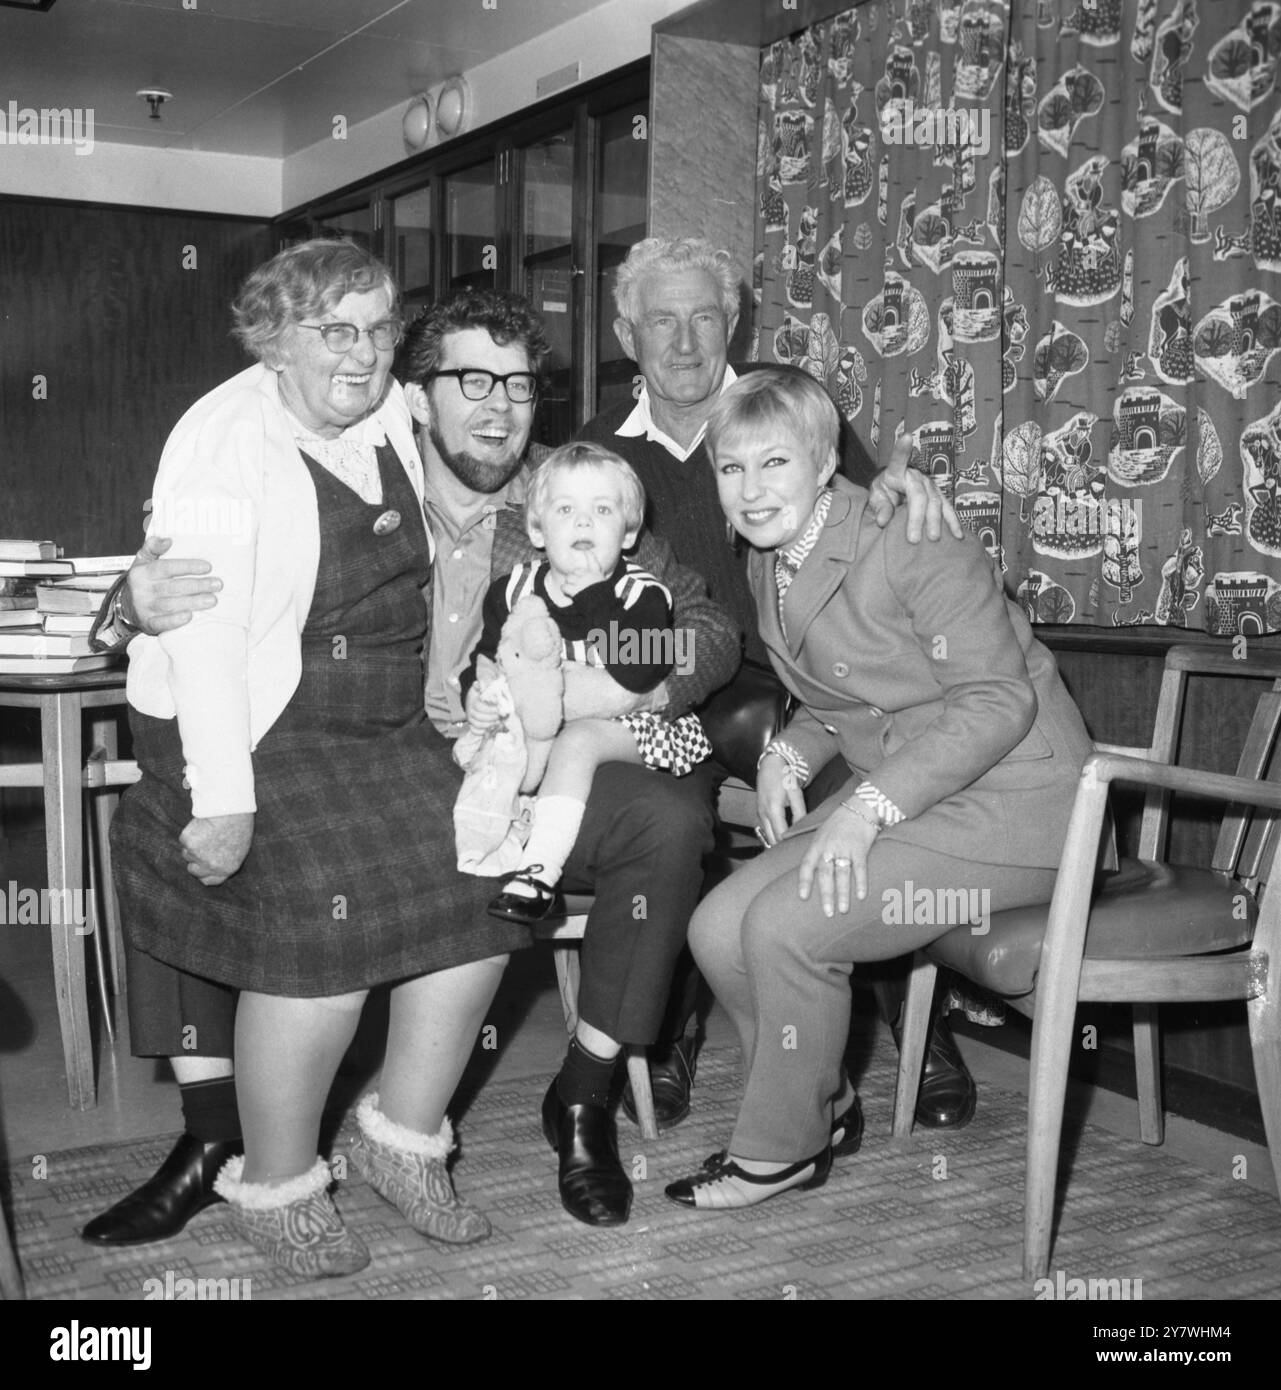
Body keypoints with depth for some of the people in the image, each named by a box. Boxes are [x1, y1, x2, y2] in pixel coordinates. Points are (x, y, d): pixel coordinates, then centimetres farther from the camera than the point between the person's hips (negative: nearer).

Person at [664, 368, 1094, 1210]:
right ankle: (820, 1100, 16)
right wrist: (794, 755, -2)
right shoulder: (769, 567, 9)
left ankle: (782, 1150, 1)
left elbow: (998, 700, -20)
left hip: (1009, 800, -8)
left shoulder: (912, 536, -17)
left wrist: (869, 806, -26)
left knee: (783, 925, -22)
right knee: (719, 928, -7)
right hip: (895, 797, 8)